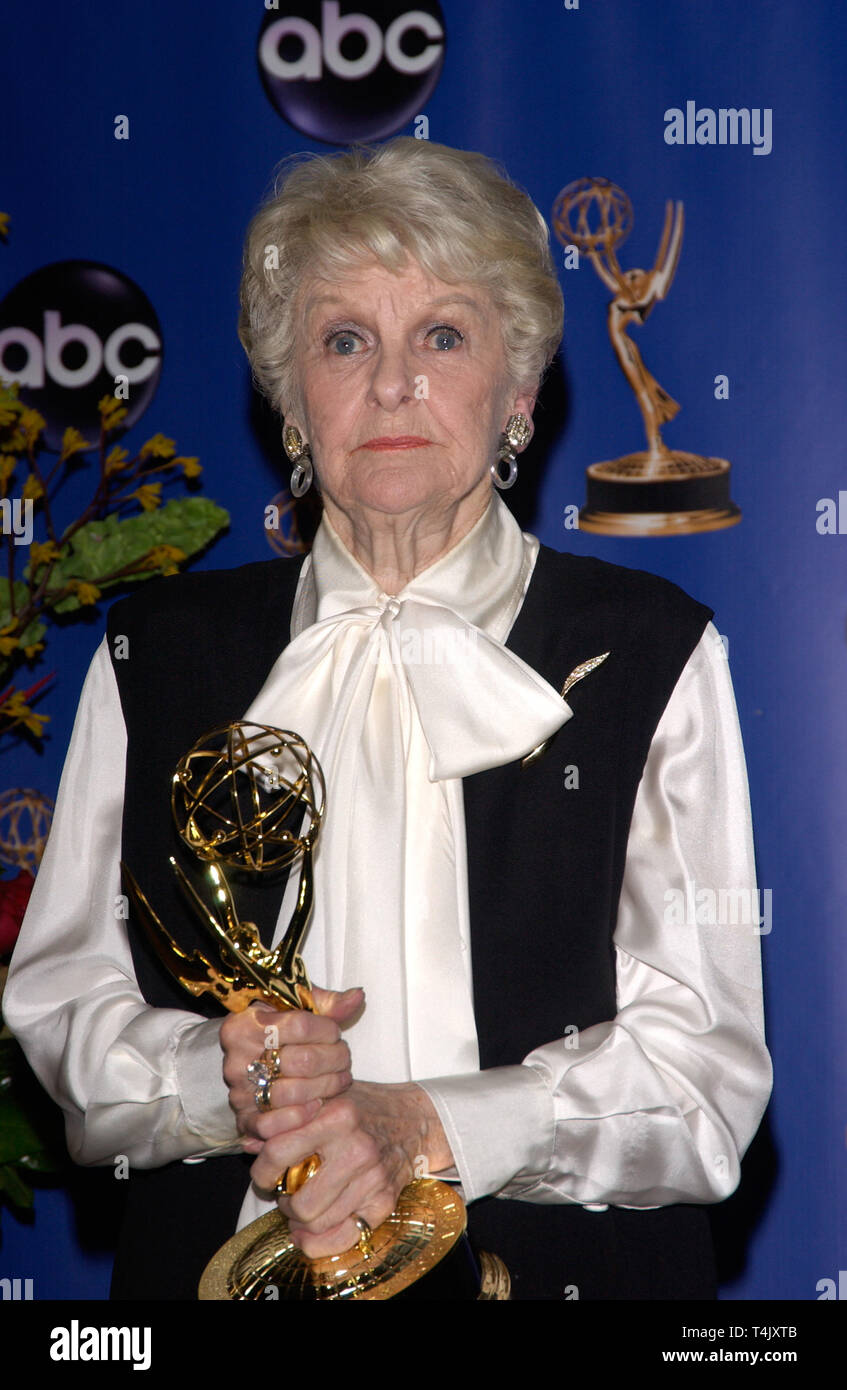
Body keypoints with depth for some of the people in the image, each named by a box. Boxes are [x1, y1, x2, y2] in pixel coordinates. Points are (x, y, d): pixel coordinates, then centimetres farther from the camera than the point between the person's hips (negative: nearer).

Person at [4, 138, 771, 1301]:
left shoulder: (650, 655, -1)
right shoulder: (157, 651, 6)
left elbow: (706, 1069, -6)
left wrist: (425, 1130, -20)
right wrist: (217, 1083, -16)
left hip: (558, 1260, -1)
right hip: (227, 1256, 2)